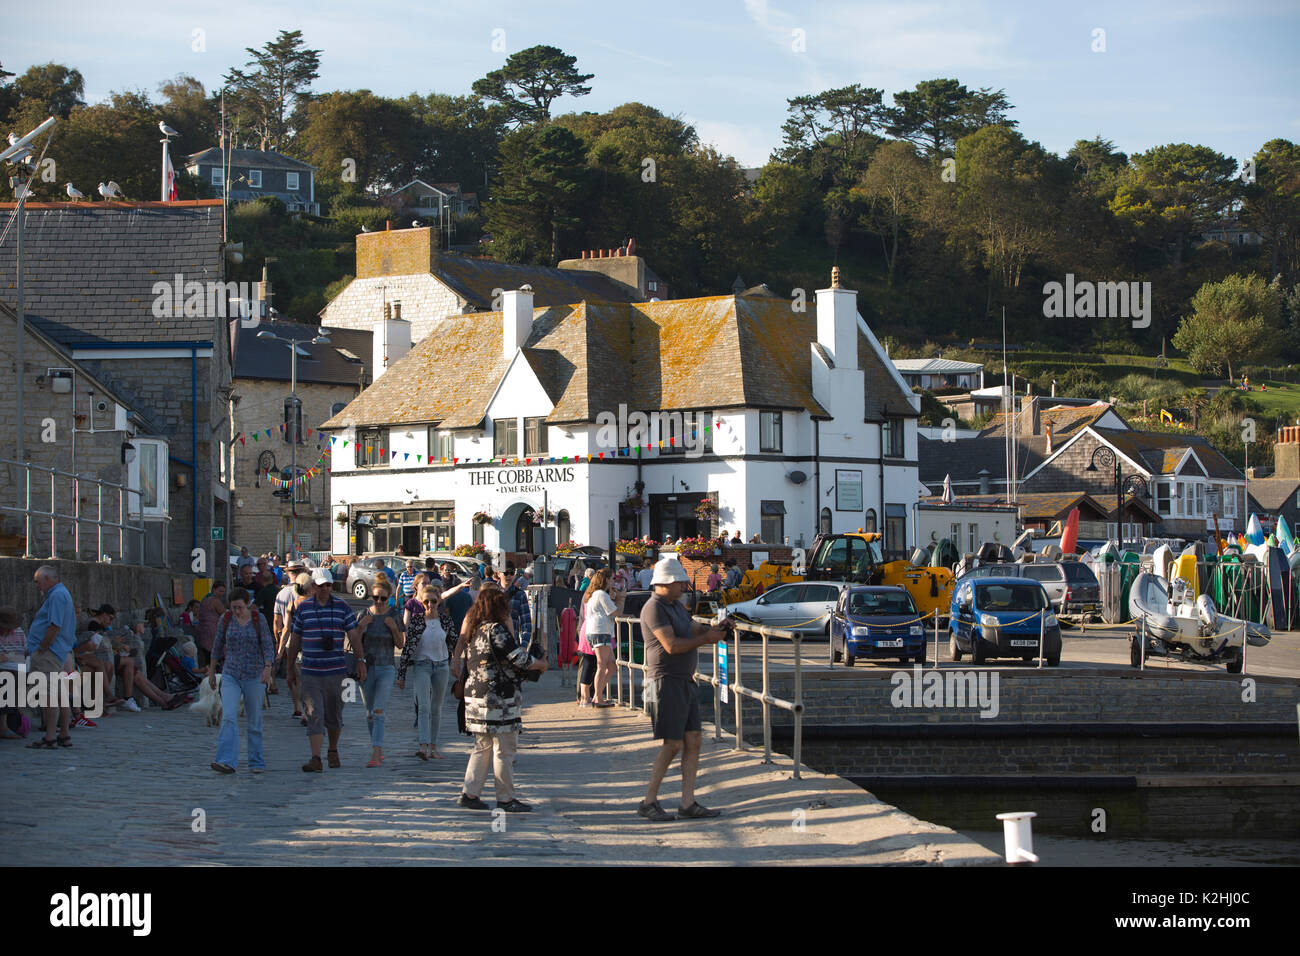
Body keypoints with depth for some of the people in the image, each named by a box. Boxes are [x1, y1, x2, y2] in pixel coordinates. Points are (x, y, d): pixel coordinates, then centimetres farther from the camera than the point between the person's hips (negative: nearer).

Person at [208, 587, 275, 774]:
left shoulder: (259, 619, -4)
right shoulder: (226, 618, 1)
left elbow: (268, 646, -8)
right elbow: (218, 645, 12)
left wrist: (268, 668, -24)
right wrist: (211, 671, 15)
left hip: (253, 676, -1)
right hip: (230, 675, 1)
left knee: (254, 721, 6)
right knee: (228, 718, -15)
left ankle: (256, 762, 19)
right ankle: (227, 762, -24)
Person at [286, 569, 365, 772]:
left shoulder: (342, 607, 2)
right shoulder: (303, 608, 5)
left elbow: (353, 635, 4)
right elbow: (295, 639, 13)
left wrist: (360, 660, -4)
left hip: (336, 670, 0)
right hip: (310, 672, 0)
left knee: (334, 715, 10)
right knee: (314, 714, -9)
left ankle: (333, 752, 31)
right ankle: (315, 758, -14)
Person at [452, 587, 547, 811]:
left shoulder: (475, 631, 12)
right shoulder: (496, 630, -15)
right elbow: (517, 658, -14)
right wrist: (540, 664, 2)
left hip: (476, 695, 9)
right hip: (498, 699, -9)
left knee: (482, 747, 16)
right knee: (504, 750, -1)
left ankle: (470, 793, 15)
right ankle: (505, 798, 4)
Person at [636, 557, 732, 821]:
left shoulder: (676, 606, 17)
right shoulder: (654, 608, -14)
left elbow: (694, 629, 23)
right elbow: (672, 645, -22)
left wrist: (717, 629, 2)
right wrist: (706, 639, -14)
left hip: (685, 682, 10)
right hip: (665, 683, -10)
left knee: (693, 742, 4)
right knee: (673, 745, -9)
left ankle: (688, 803, 4)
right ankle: (649, 802, -1)